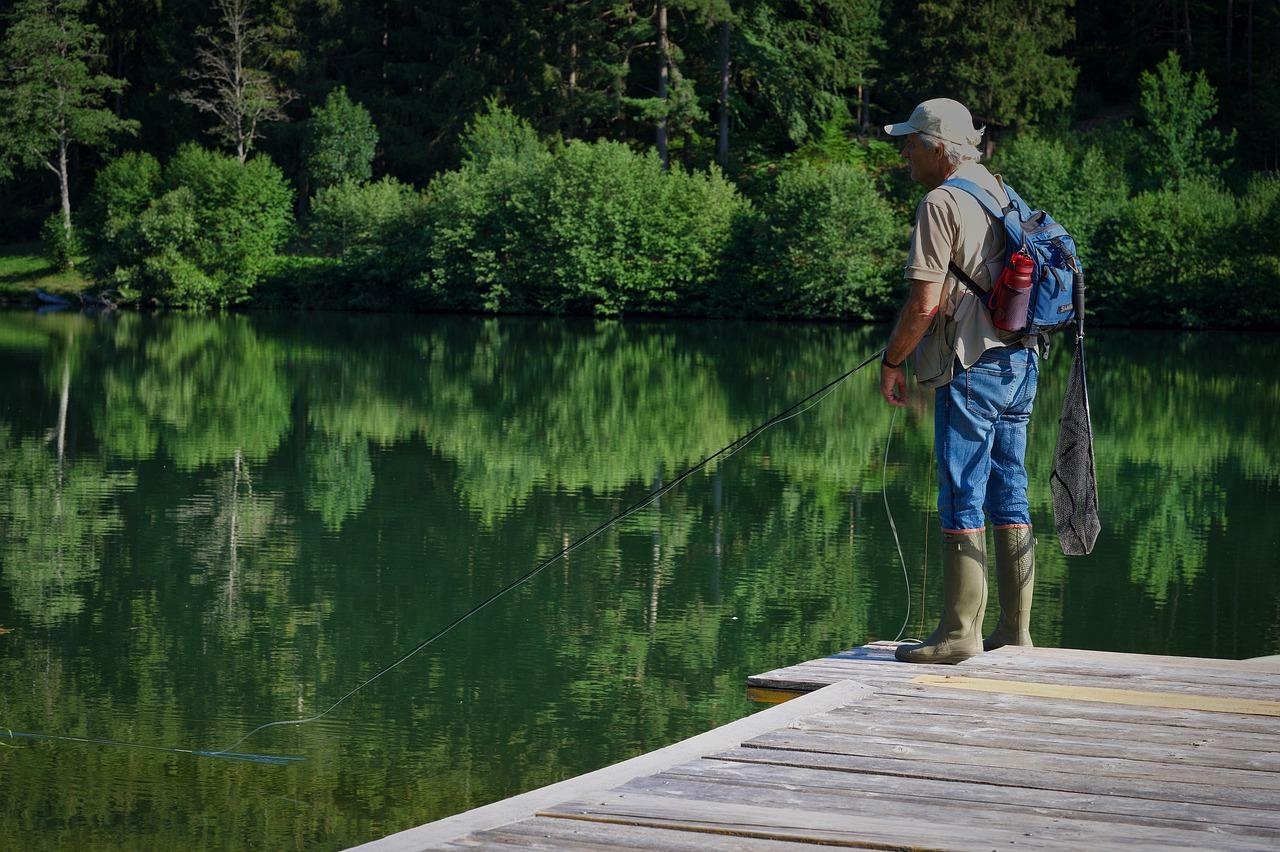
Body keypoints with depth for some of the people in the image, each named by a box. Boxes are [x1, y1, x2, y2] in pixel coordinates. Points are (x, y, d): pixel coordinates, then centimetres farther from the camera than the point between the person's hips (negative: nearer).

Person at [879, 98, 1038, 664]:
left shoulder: (941, 203, -12)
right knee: (1008, 498, 11)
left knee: (961, 503, -5)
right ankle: (1014, 631, 14)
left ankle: (959, 633, -4)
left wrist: (891, 363, -5)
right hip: (1019, 360, 9)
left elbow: (924, 304, -17)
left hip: (972, 368, -9)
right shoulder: (1001, 193, 15)